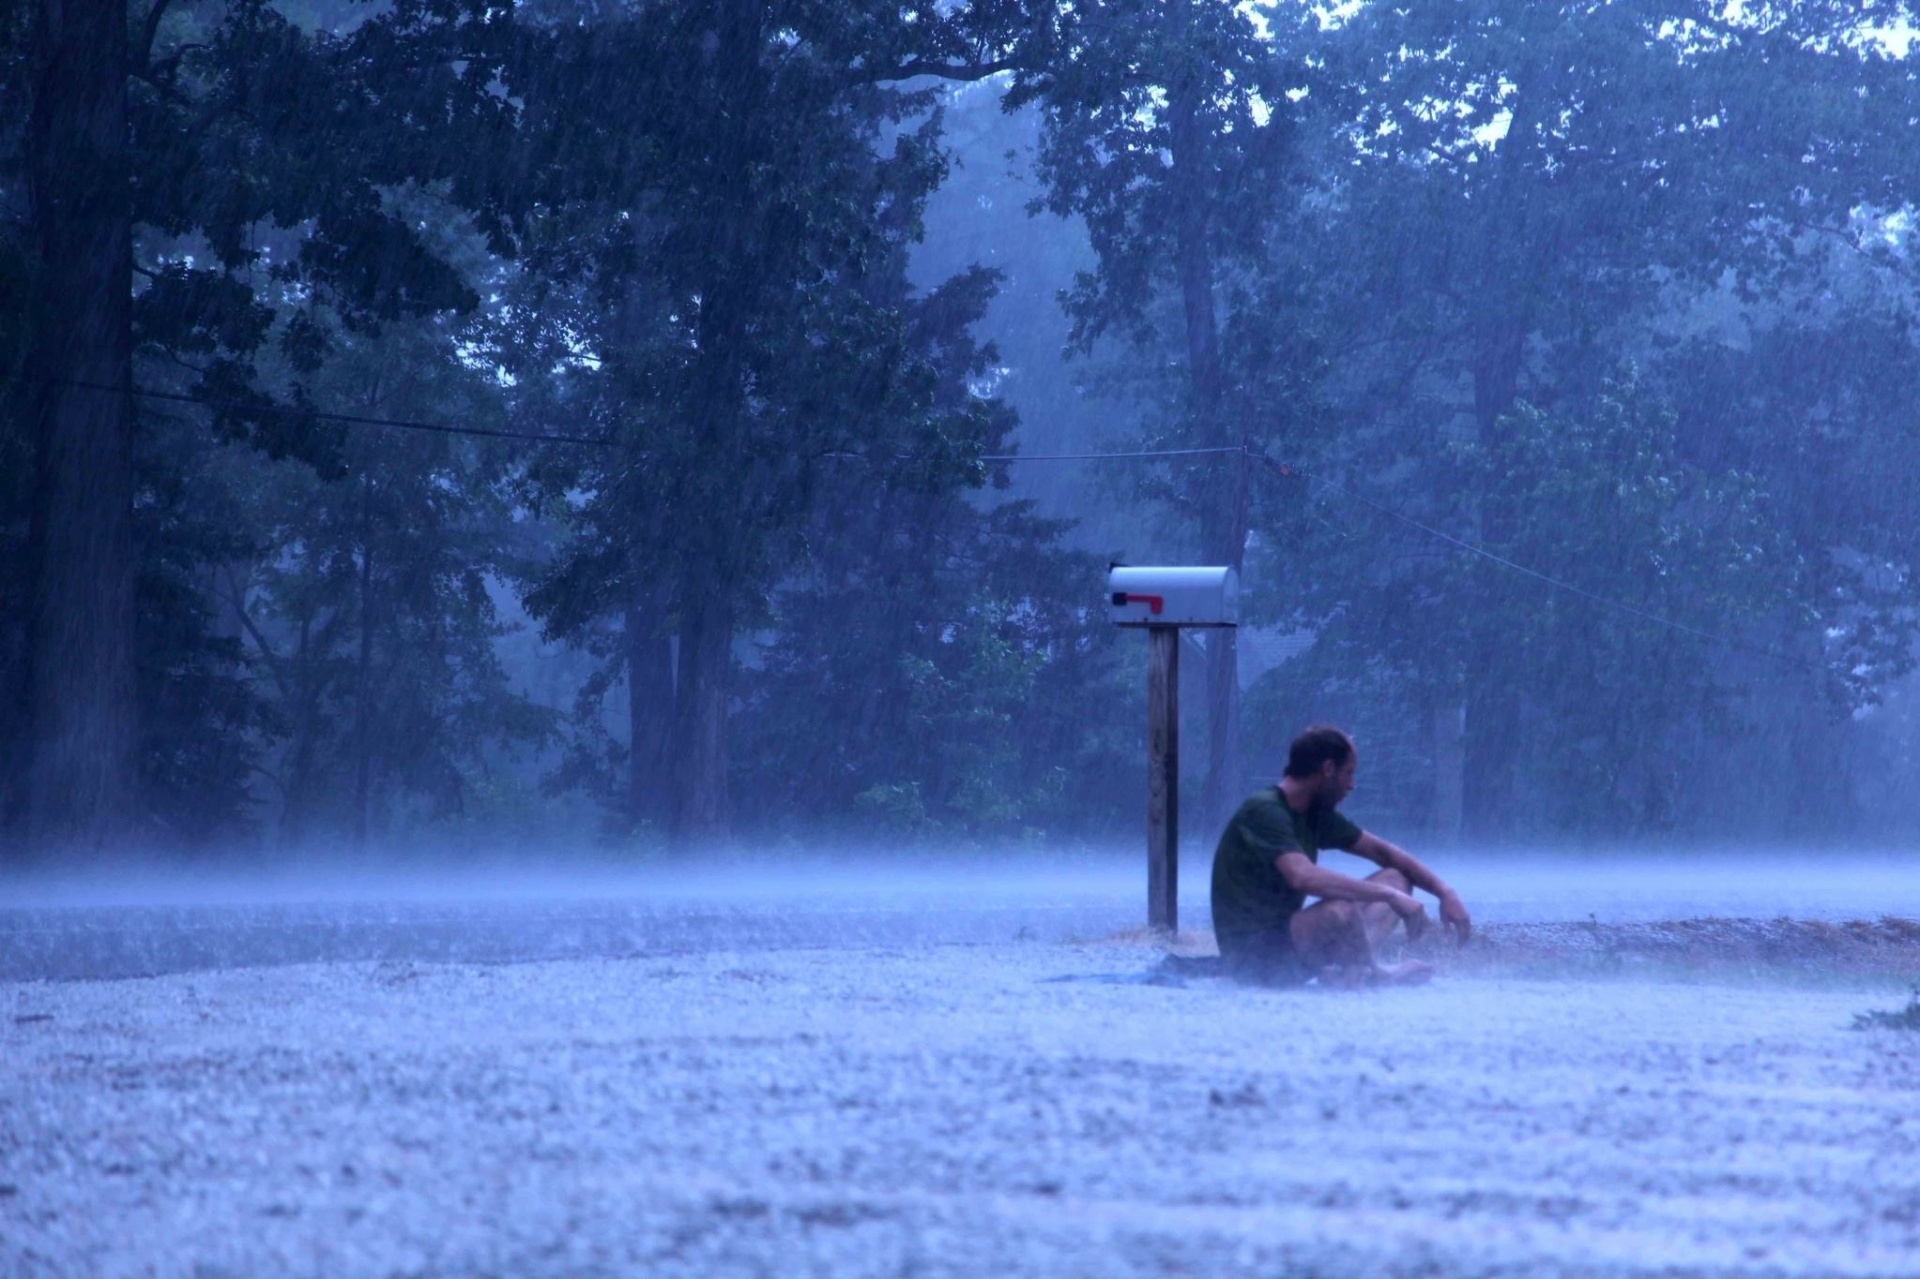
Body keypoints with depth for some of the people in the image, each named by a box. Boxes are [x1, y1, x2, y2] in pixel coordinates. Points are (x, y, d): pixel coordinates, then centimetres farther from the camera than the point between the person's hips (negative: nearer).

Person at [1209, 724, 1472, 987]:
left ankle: (1350, 968, -17)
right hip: (1254, 957, -10)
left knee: (1397, 877, 7)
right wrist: (1390, 895, -31)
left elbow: (1382, 852, 18)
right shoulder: (1264, 812, -18)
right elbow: (1303, 877, -34)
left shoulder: (1314, 815, 10)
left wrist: (1445, 893, 7)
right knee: (1339, 910, -37)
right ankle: (1368, 974, -7)